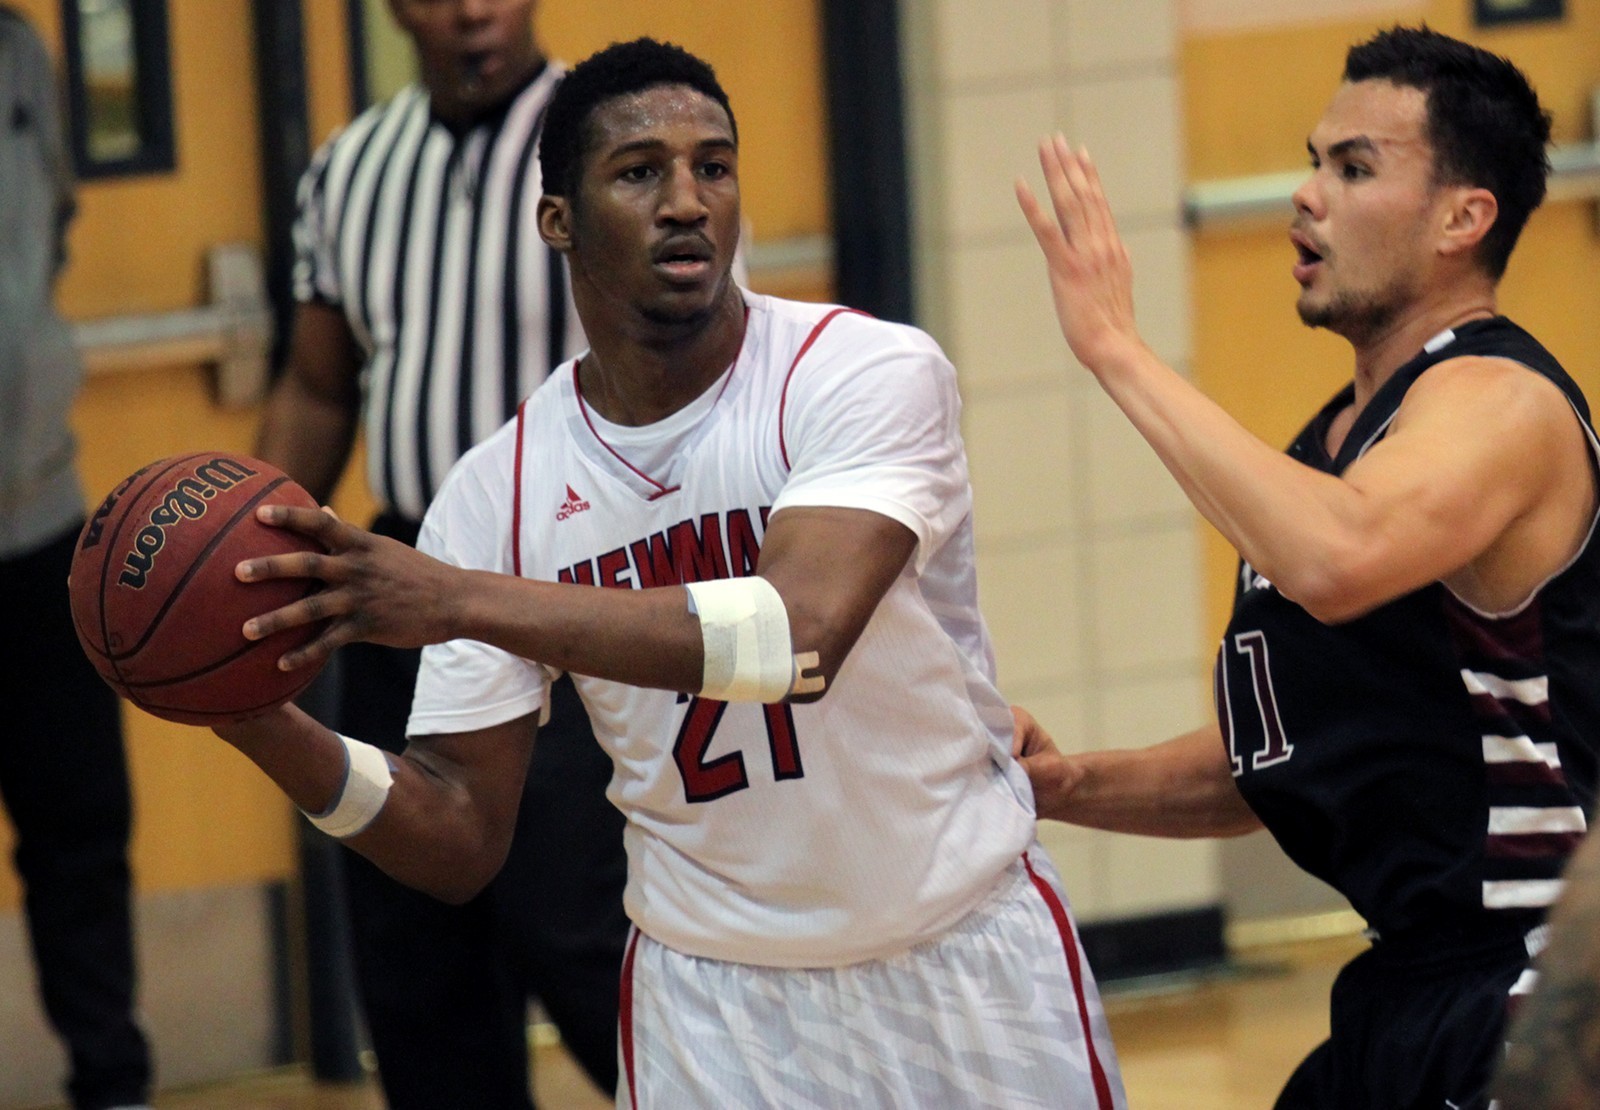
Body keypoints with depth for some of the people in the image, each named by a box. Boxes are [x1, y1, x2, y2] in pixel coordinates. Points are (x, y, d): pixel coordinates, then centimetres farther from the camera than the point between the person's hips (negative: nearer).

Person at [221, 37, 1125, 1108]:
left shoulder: (869, 374, -15)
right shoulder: (497, 491, -5)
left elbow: (799, 631, -33)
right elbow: (462, 838, -3)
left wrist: (459, 600, -36)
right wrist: (263, 725, -21)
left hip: (970, 965, -2)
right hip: (711, 997, 2)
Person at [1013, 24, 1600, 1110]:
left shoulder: (1500, 400, -14)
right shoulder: (1336, 435, 15)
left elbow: (1337, 561, -37)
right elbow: (1265, 766, 22)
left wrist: (1119, 349, -29)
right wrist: (1070, 785, 4)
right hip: (1409, 988, 9)